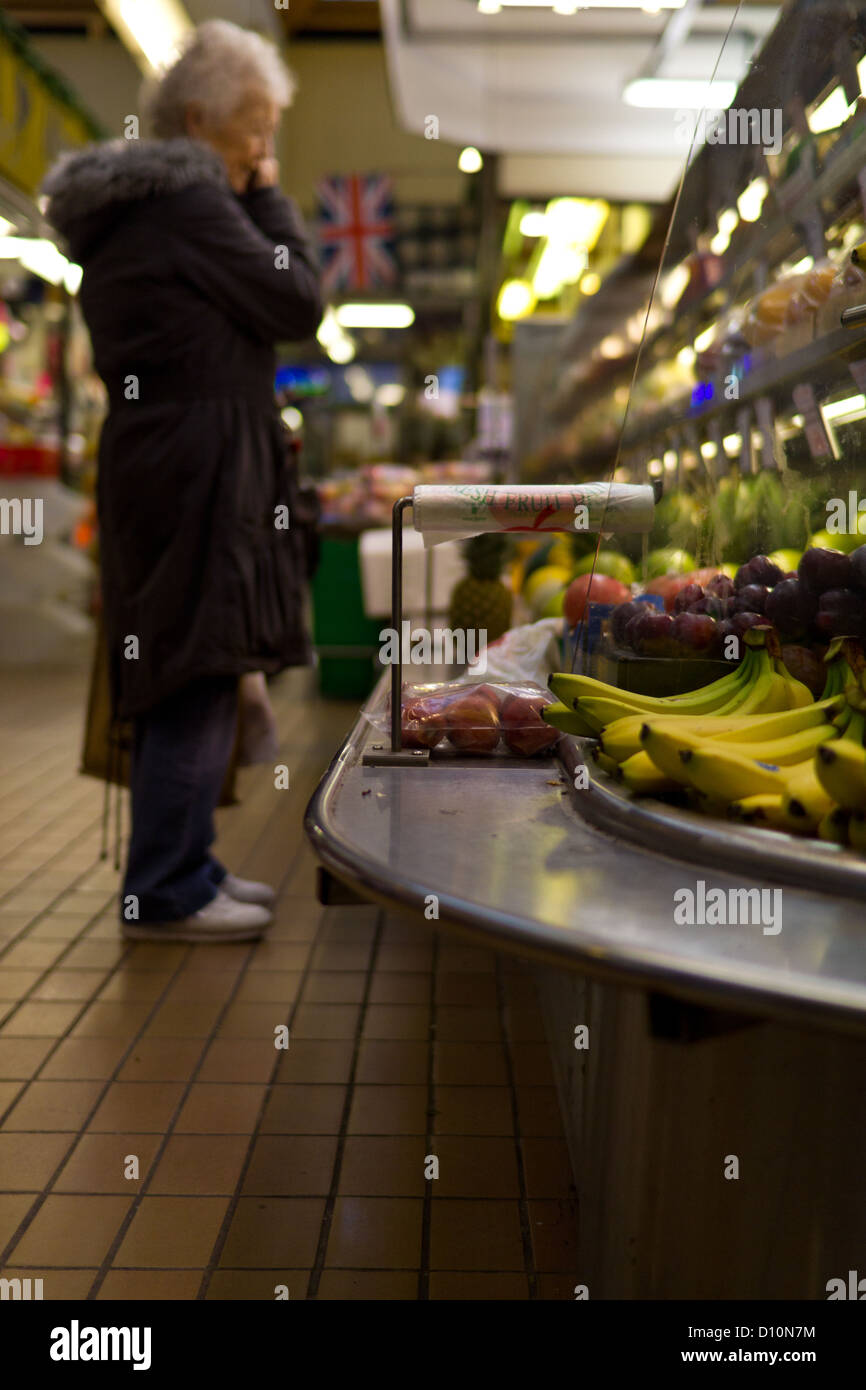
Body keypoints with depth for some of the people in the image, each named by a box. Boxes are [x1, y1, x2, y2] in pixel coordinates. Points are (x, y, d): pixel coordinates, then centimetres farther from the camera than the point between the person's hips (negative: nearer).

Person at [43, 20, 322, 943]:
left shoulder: (123, 208, 20)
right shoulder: (191, 202, -12)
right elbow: (298, 304, -7)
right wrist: (270, 200, 2)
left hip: (148, 451, 11)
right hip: (199, 462, -11)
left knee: (175, 680, 13)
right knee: (199, 678, -6)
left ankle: (179, 869, 23)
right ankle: (167, 894, 1)